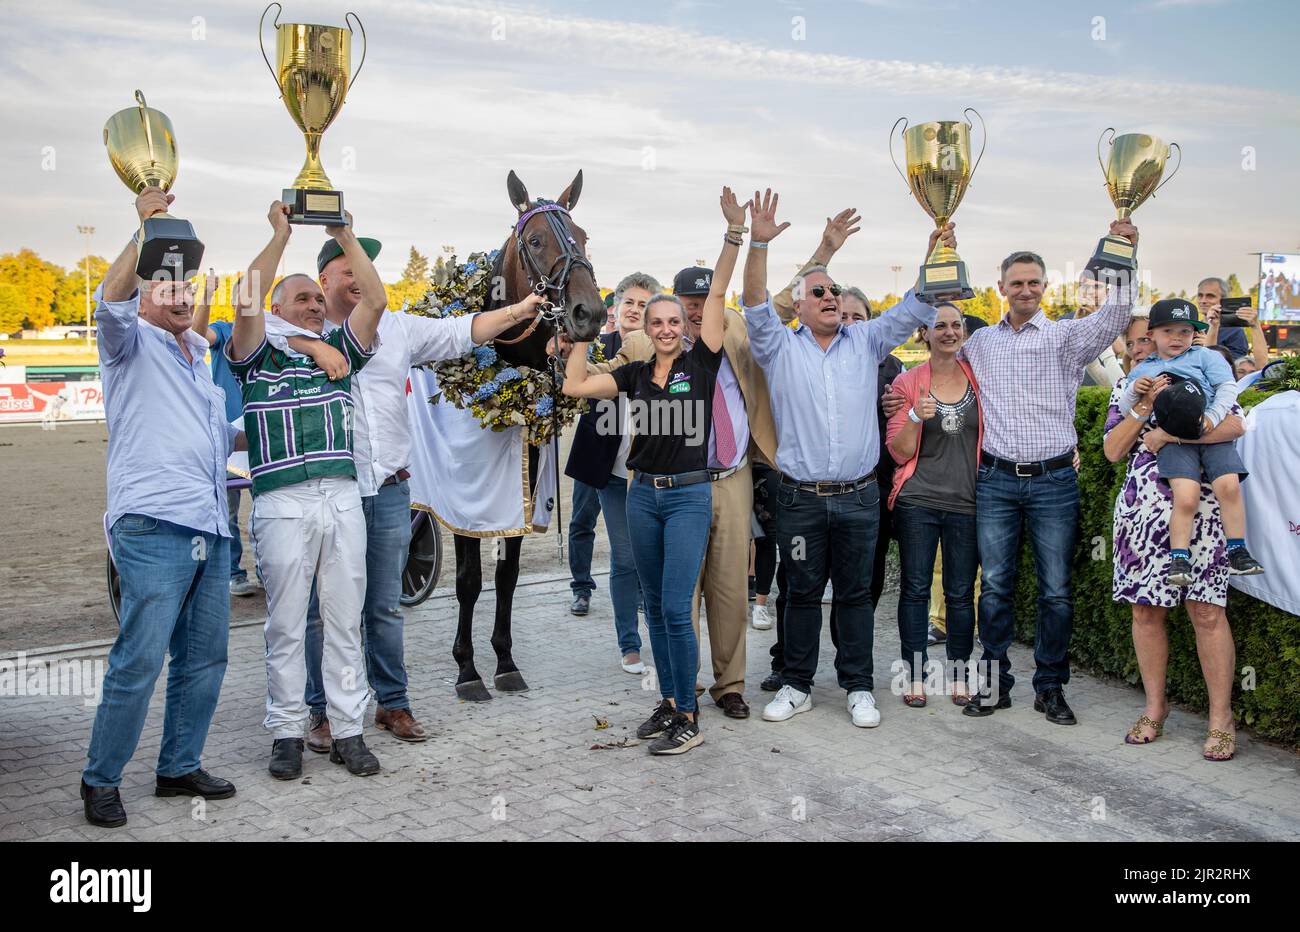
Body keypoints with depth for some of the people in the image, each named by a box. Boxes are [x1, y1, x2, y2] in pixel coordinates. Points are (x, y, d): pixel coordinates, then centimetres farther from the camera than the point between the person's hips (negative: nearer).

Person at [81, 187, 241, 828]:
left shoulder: (201, 365, 28)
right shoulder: (134, 342, 7)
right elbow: (110, 301, -16)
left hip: (211, 529, 8)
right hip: (154, 524, -7)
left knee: (204, 658, 8)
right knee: (139, 660, -9)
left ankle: (180, 767, 20)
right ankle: (100, 780, 4)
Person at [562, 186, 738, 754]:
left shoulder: (701, 363, -3)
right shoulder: (634, 374, 7)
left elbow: (716, 296, -10)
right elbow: (574, 386, 3)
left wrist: (734, 235, -17)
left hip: (690, 495, -5)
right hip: (643, 494, 5)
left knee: (675, 607, -10)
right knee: (654, 606, 11)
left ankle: (689, 719, 0)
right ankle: (669, 701, 24)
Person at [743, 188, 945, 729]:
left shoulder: (866, 342, 8)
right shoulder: (781, 348, 2)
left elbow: (912, 308, 2)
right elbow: (756, 305, -12)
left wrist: (936, 255, -12)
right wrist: (759, 244, -25)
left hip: (858, 496, 2)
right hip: (801, 497, -1)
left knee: (856, 594, 9)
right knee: (802, 593, 8)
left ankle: (858, 687, 20)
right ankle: (797, 685, 20)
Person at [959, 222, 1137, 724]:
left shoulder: (1067, 336, 3)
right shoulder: (979, 342, 12)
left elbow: (1113, 317, -13)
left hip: (1054, 480, -1)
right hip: (996, 480, 2)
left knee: (1056, 592, 3)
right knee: (994, 586, 5)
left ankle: (1050, 687, 15)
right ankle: (995, 682, 16)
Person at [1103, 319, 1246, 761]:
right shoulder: (1126, 389, 14)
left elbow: (1235, 425, -13)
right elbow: (1112, 450, 3)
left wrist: (1168, 434, -17)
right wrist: (1144, 407, -9)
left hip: (1198, 510, -3)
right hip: (1142, 512, 4)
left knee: (1207, 612, -4)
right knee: (1146, 610, 6)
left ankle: (1221, 719, 6)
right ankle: (1155, 708, 20)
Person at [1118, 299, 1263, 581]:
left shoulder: (1205, 356, 17)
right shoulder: (1141, 370, 22)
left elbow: (1228, 386, 6)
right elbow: (1124, 410, 19)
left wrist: (1214, 416, -10)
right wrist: (1133, 390, -3)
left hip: (1213, 433, 1)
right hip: (1174, 439, 0)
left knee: (1229, 486, -20)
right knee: (1186, 497, -21)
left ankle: (1237, 551, -6)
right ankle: (1178, 558, -13)